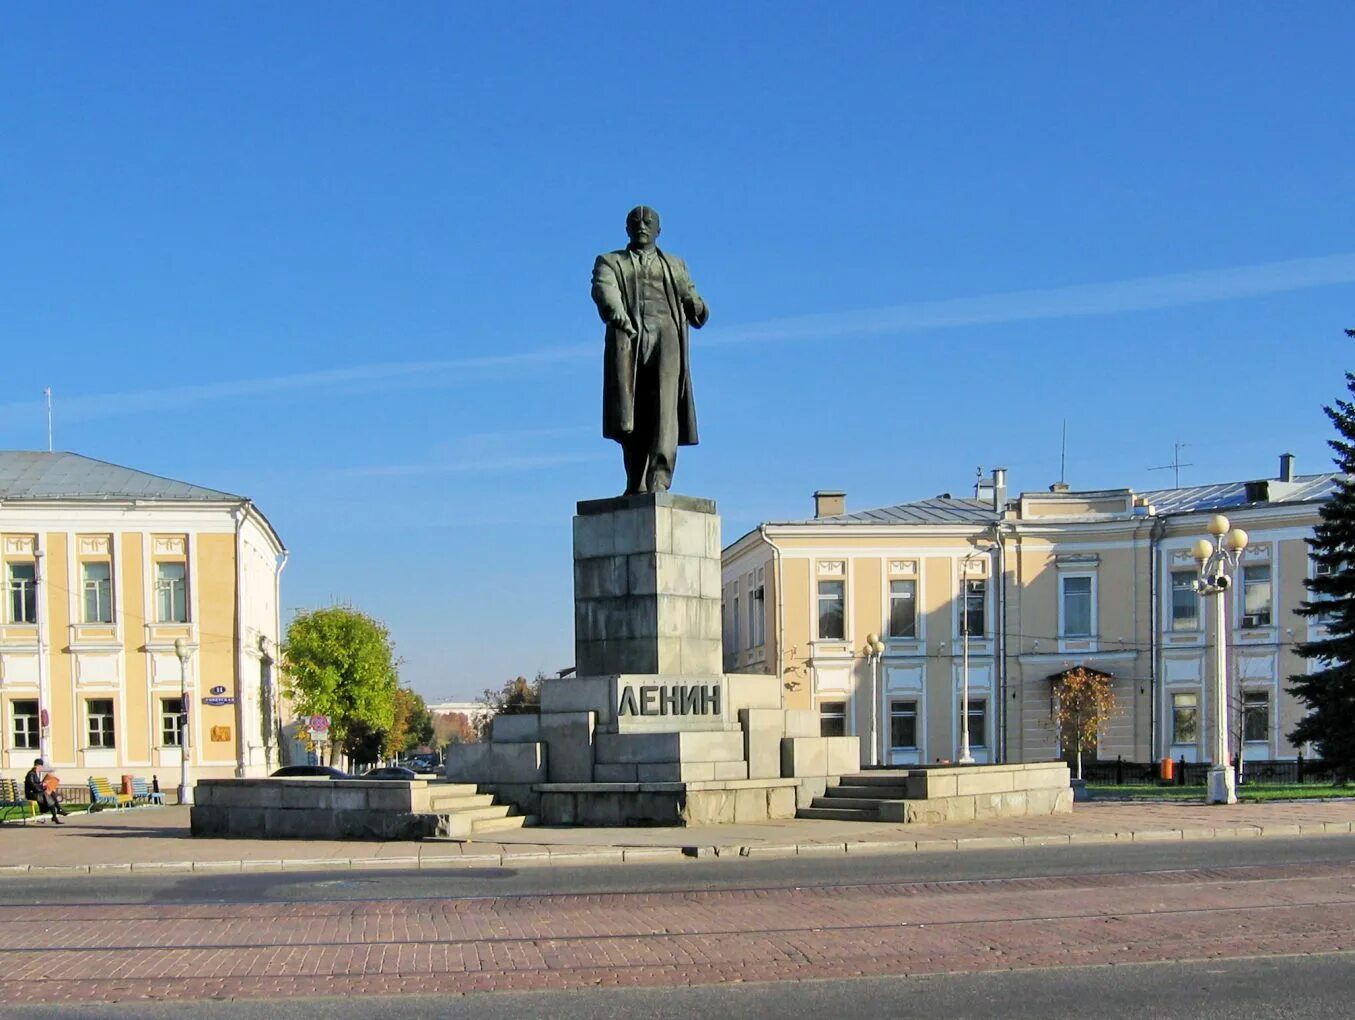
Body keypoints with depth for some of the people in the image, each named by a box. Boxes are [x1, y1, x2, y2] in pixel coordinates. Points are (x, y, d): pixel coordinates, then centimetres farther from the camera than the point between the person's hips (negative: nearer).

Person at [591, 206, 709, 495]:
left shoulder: (675, 265, 29)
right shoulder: (610, 262, 19)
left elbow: (690, 298, 16)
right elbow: (604, 290, -3)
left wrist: (698, 309, -10)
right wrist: (616, 313, -26)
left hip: (665, 333, 1)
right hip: (628, 336, -1)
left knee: (665, 408, -17)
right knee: (631, 417, -7)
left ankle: (658, 482, -26)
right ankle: (636, 485, 0)